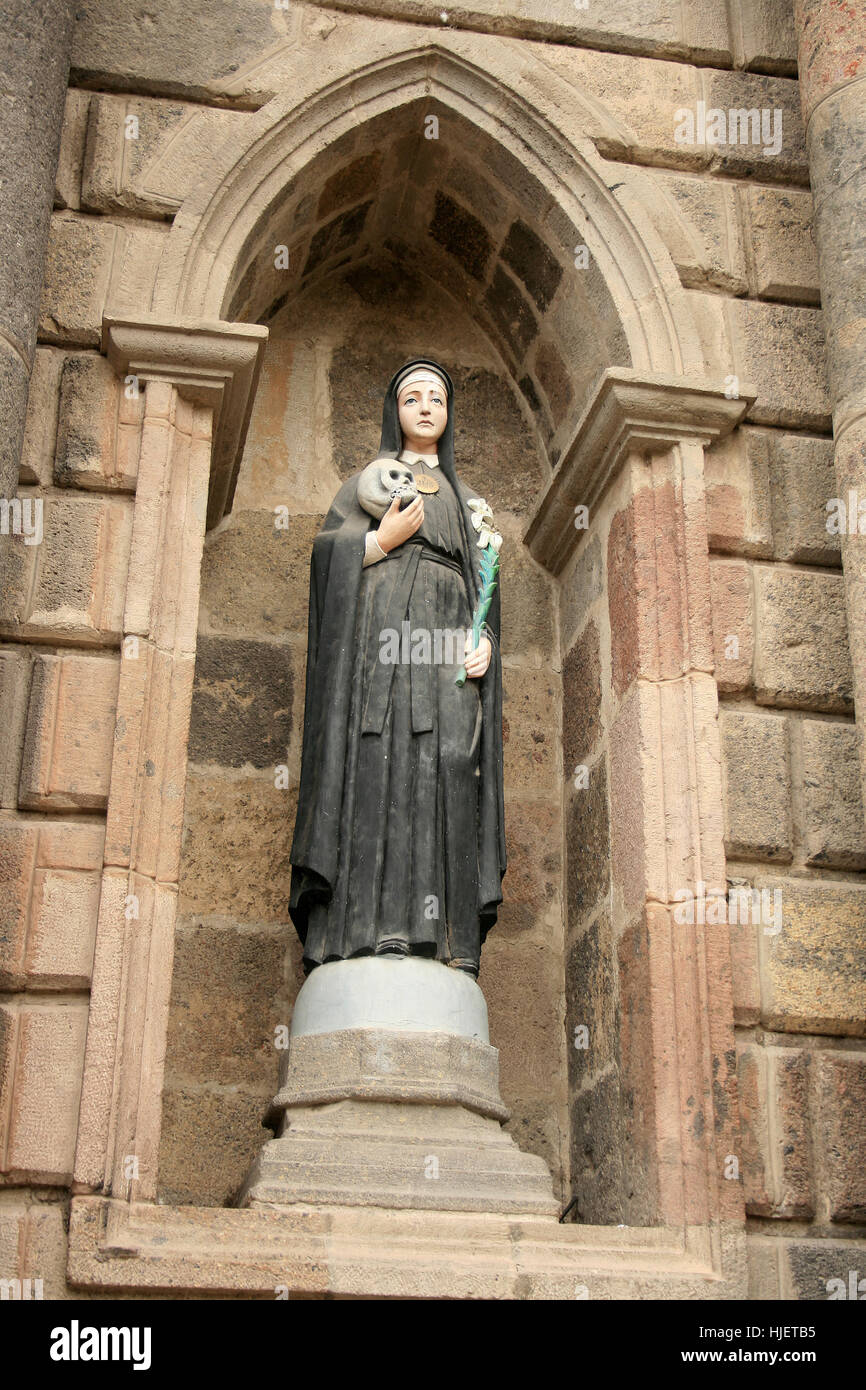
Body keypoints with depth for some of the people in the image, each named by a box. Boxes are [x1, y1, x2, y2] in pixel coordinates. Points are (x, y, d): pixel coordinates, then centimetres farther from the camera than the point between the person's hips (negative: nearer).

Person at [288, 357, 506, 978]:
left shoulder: (466, 499, 27)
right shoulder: (367, 481, 20)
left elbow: (486, 587, 20)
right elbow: (327, 555, 7)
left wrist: (487, 642, 1)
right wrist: (385, 539, -8)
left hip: (448, 645, 3)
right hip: (381, 633, -2)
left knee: (446, 775, -12)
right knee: (378, 769, -18)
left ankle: (448, 945, -18)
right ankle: (374, 932, -25)